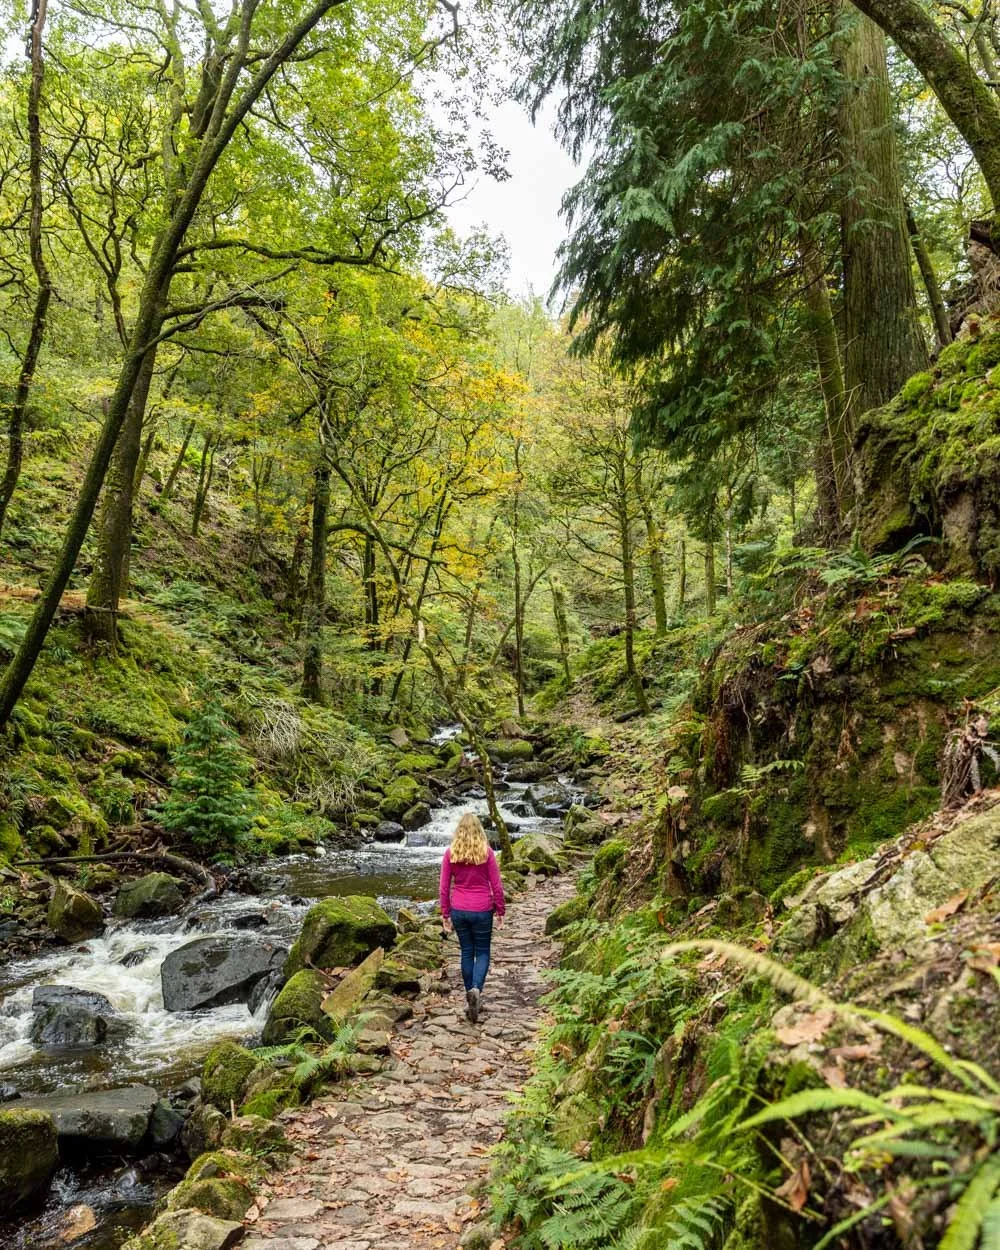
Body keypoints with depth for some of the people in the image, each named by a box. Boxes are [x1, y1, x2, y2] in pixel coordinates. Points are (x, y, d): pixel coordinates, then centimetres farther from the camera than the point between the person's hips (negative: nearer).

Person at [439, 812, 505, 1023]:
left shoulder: (450, 853, -2)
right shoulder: (486, 852, -7)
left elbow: (444, 887, 1)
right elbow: (496, 885, -4)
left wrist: (445, 914, 9)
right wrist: (500, 912, 5)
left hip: (459, 910, 2)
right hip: (482, 910, -2)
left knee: (467, 952, 16)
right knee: (482, 952, 10)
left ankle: (471, 994, 20)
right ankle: (476, 989, -14)